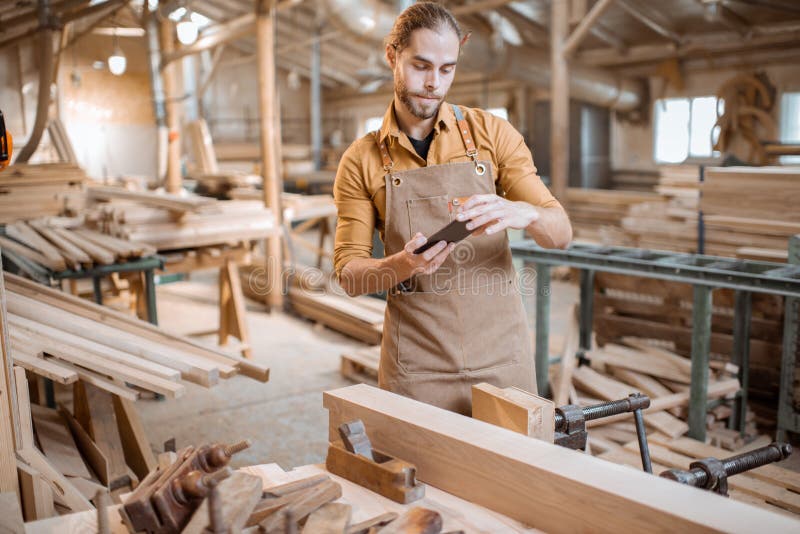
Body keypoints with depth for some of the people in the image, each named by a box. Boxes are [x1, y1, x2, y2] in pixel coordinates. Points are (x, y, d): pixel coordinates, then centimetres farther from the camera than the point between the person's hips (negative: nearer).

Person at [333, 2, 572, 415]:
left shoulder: (492, 133, 2)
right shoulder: (361, 160, 2)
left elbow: (561, 234, -1)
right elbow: (349, 274, -1)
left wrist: (524, 213, -24)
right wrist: (401, 266, -22)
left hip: (500, 353, 1)